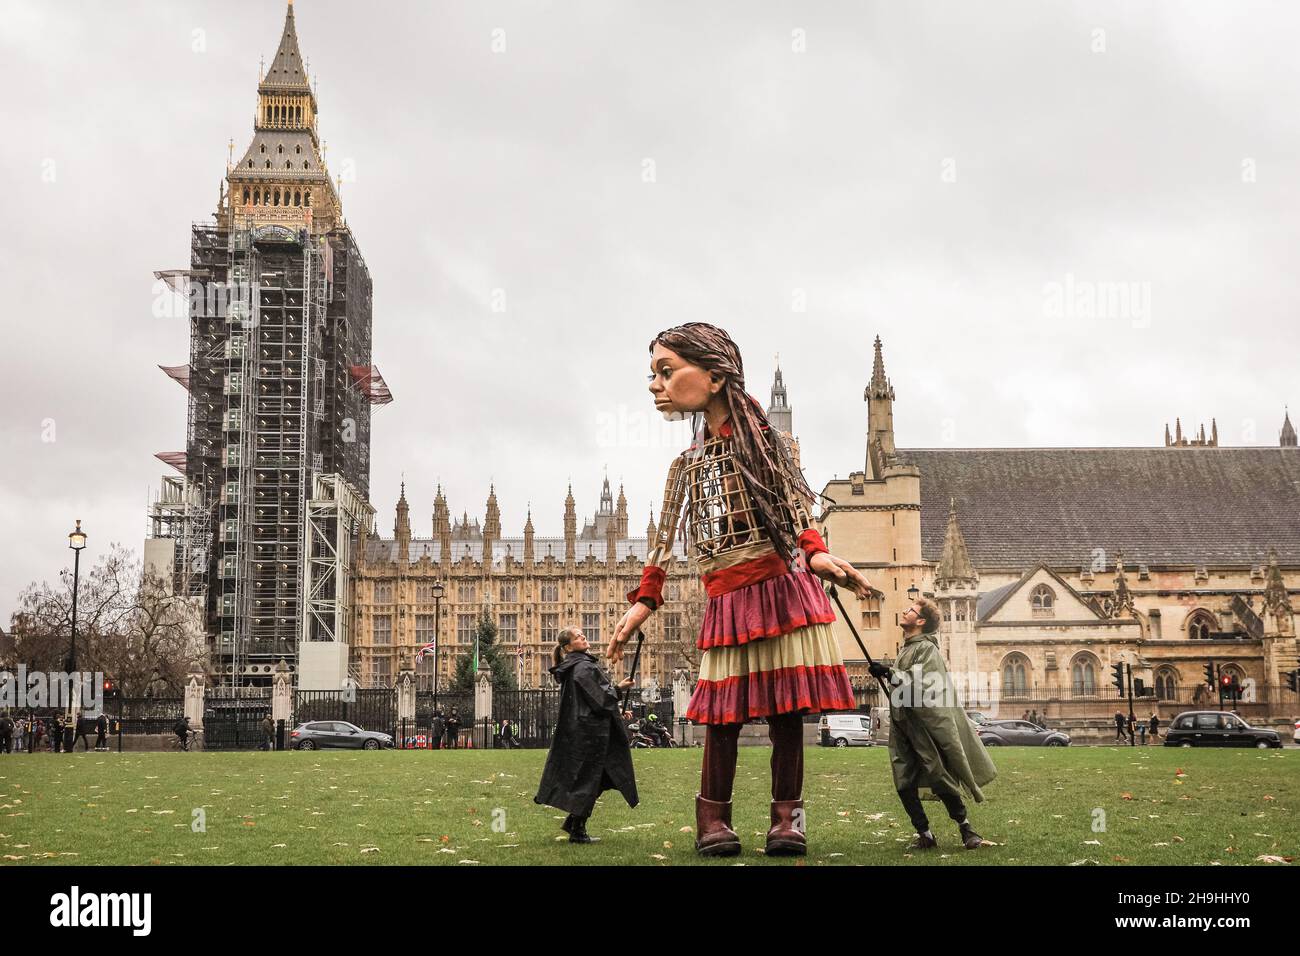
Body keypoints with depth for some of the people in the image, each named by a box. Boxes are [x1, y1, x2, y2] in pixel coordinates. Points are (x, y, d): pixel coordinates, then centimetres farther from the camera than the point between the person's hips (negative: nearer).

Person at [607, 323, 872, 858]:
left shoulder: (758, 434, 3)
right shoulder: (688, 463, 16)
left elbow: (793, 500, -5)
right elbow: (664, 542, 18)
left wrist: (813, 552, -20)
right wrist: (645, 601, 13)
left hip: (780, 587, -4)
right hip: (726, 601, 4)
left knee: (784, 709, -3)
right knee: (723, 713, 0)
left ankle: (786, 816, 4)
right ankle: (713, 818, 7)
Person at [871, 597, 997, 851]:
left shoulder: (926, 648, -9)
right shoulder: (906, 649, 18)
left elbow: (920, 683, -22)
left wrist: (889, 673, -22)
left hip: (926, 729, -8)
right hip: (903, 730, 8)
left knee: (938, 779, -6)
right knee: (904, 785, 0)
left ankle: (966, 828, 8)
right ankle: (925, 835, 6)